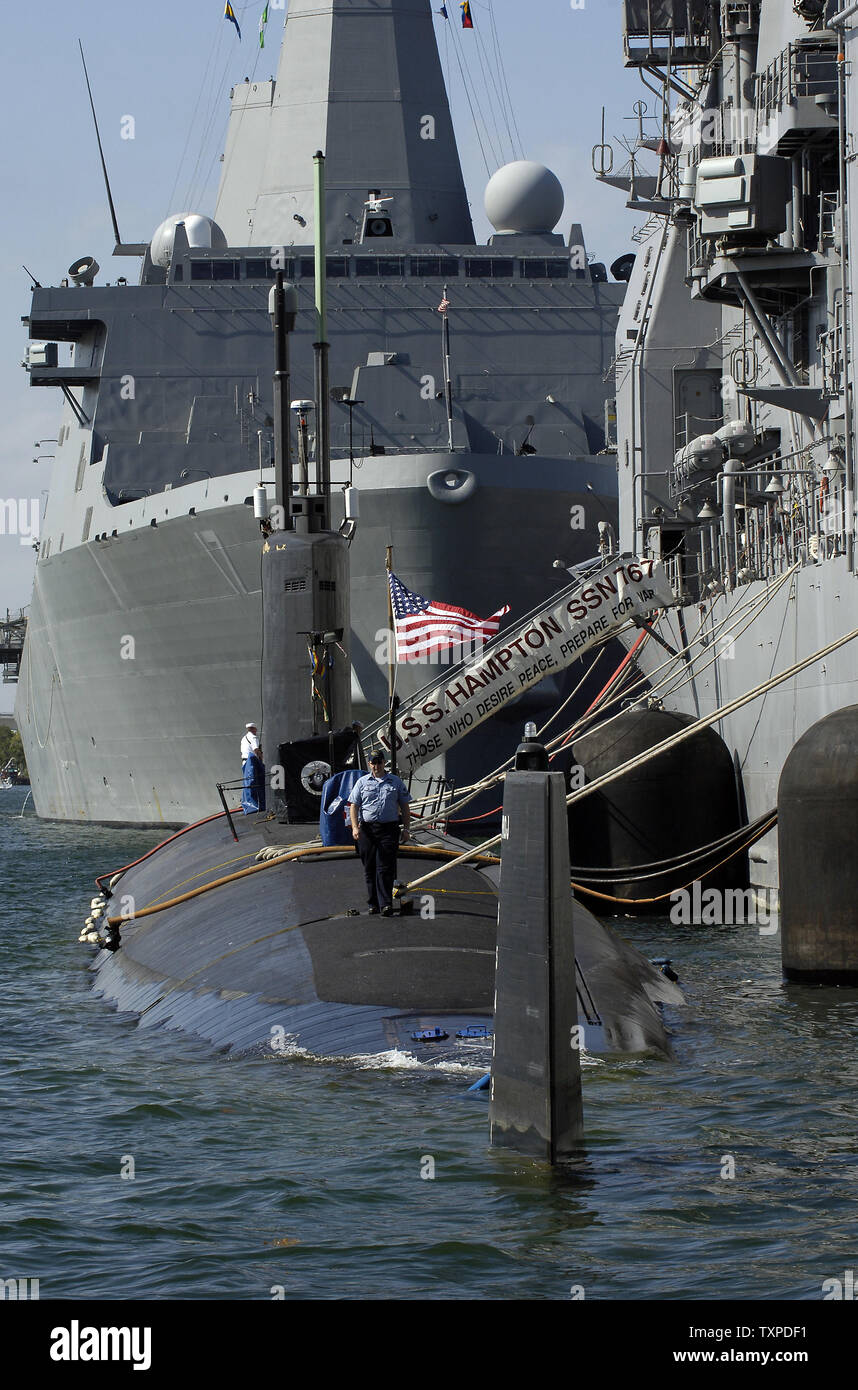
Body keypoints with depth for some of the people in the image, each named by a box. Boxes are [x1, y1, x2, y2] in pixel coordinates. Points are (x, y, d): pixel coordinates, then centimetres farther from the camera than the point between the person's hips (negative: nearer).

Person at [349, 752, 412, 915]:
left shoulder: (395, 782, 10)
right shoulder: (362, 782, 10)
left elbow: (404, 807, 13)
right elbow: (354, 806, 7)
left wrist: (406, 829, 6)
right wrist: (355, 827, -7)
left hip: (389, 828, -1)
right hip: (367, 828, 1)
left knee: (385, 868, -9)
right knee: (370, 868, 5)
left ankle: (386, 904, -12)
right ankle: (374, 903, 13)